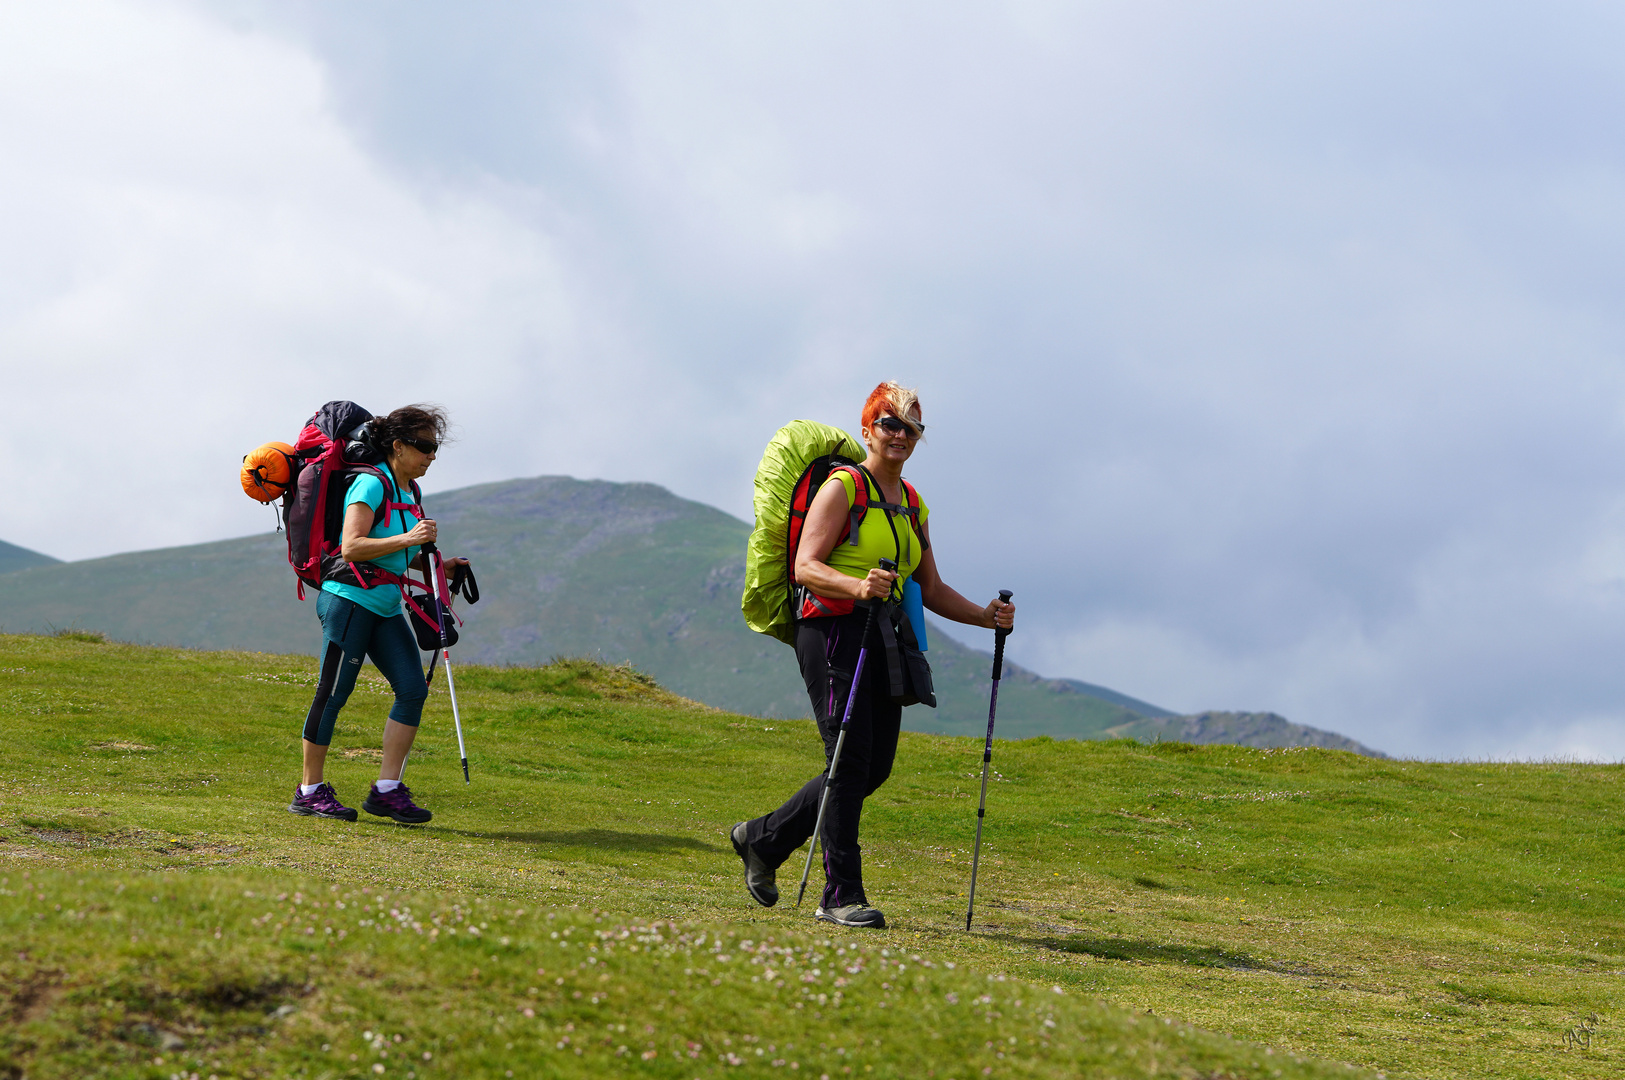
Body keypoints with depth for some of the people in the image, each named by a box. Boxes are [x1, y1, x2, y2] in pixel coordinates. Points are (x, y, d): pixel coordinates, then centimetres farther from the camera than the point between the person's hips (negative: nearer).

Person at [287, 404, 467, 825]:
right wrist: (408, 538, -26)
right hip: (349, 598, -9)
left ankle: (387, 790, 0)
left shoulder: (406, 493, 14)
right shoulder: (371, 485, -12)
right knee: (332, 693, -3)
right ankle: (310, 791, 6)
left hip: (385, 608, 9)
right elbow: (352, 547, -22)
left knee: (413, 688, -2)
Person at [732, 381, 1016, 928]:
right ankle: (841, 895, -9)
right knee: (850, 759, -12)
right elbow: (806, 567, -14)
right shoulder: (842, 489, -4)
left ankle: (763, 838, 22)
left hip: (884, 638, 8)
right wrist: (857, 586, -32)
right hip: (834, 630, -8)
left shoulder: (913, 507, 19)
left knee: (875, 767, 5)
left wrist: (985, 616, 6)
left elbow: (932, 591, 22)